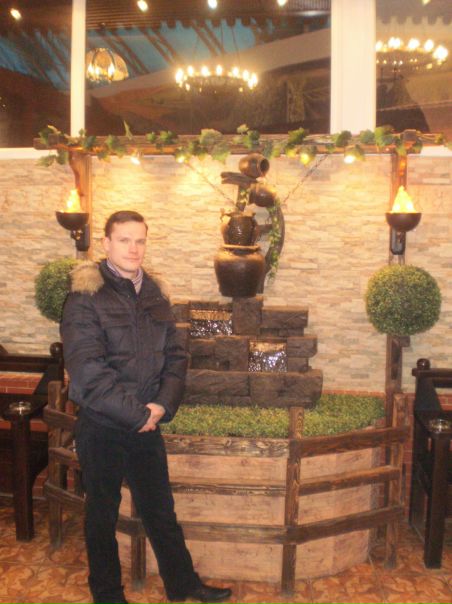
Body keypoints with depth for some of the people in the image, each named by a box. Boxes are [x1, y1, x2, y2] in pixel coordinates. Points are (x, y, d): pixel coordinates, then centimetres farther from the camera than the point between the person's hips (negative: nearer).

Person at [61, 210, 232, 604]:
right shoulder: (85, 298, -12)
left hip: (147, 424, 5)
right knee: (103, 515, 14)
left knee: (161, 510, 18)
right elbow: (87, 370, -19)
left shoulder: (154, 296, 6)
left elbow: (175, 356, 7)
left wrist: (163, 404, -9)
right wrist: (136, 415, -17)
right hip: (102, 428, -5)